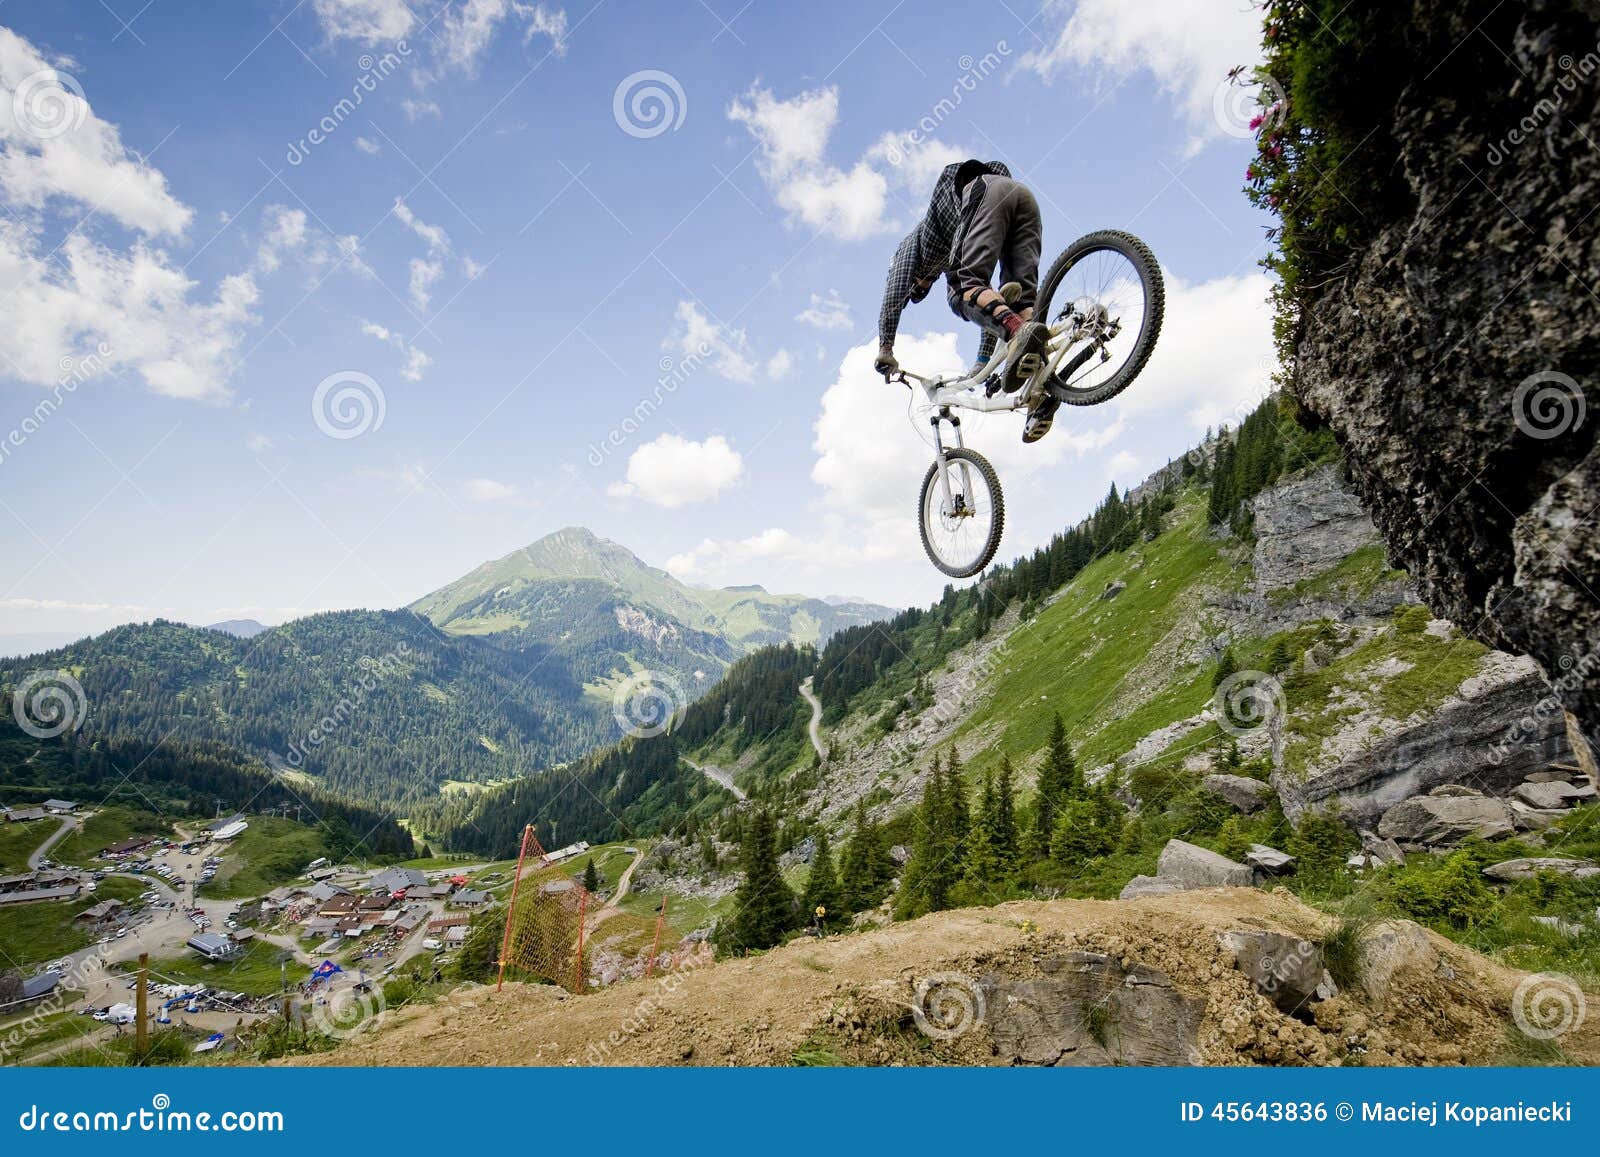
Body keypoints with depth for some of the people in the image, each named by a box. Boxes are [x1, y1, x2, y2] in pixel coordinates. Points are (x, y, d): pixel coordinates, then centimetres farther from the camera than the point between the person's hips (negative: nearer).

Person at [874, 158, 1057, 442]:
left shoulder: (915, 241, 28)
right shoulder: (951, 260, 42)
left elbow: (895, 288, 10)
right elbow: (992, 311, 42)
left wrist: (885, 348, 10)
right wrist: (982, 365, 43)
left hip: (985, 191, -6)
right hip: (1025, 195, 6)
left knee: (966, 286, -18)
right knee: (1020, 298, -4)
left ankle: (1019, 332, -49)